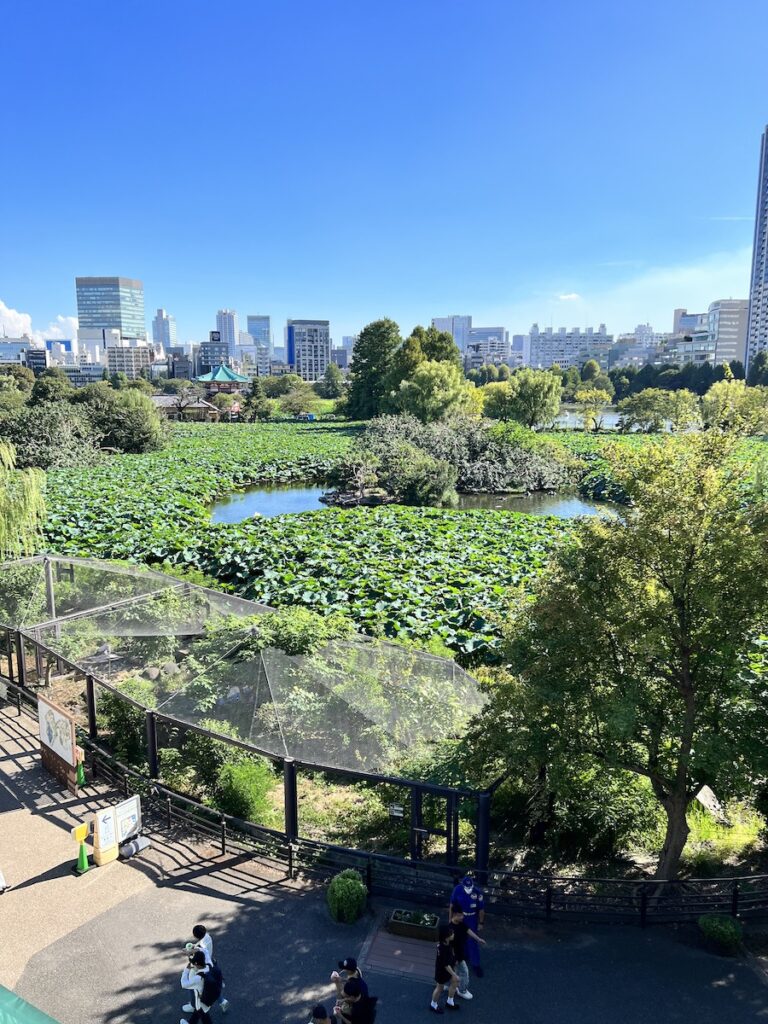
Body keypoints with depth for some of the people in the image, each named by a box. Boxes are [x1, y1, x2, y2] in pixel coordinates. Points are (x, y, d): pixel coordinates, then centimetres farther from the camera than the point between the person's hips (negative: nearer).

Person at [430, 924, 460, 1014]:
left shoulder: (448, 943, -13)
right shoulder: (443, 949, -40)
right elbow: (446, 965, -30)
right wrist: (454, 975, -22)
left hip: (449, 968, 8)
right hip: (442, 971, -8)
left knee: (455, 982, 22)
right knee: (440, 988, 16)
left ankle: (450, 1002, 46)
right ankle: (433, 1005, 42)